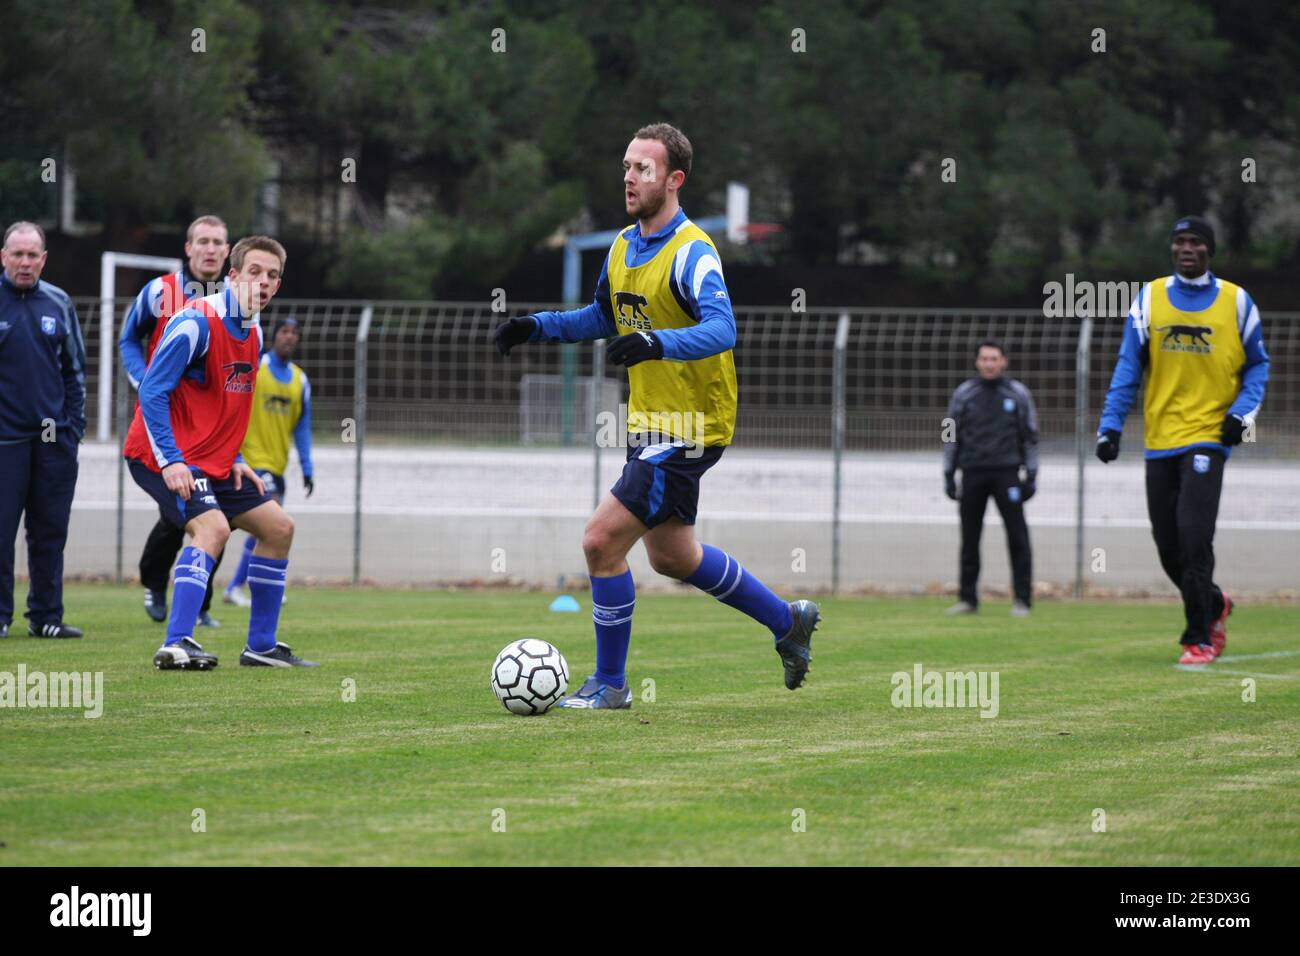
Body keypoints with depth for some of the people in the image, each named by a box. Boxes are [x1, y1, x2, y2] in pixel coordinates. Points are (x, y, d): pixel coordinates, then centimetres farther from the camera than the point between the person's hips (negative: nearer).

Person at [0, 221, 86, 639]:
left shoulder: (58, 303, 8)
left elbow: (75, 370, 15)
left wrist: (73, 425, 7)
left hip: (55, 439, 3)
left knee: (50, 532, 6)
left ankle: (46, 615, 12)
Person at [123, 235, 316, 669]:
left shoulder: (254, 333, 10)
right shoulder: (196, 322, -18)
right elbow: (152, 392, -20)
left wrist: (234, 461, 13)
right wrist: (170, 461, -26)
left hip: (211, 462, 9)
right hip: (167, 455, -9)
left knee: (278, 528, 10)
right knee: (212, 525, -30)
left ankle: (261, 646, 18)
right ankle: (175, 645, -35)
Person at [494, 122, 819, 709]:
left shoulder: (691, 252, -19)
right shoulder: (623, 247, 8)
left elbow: (722, 329, -32)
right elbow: (604, 316, 25)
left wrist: (658, 342, -47)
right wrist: (537, 326, 12)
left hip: (688, 430, -9)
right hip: (652, 424, 9)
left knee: (602, 541, -11)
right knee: (671, 556, 19)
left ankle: (609, 684, 2)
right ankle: (788, 621, 36)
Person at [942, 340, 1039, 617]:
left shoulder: (1018, 394, 5)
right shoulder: (963, 394, 7)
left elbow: (1030, 436, 7)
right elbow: (952, 436, 11)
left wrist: (1031, 476, 1)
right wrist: (949, 475, 5)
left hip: (1006, 474, -2)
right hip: (972, 474, 2)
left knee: (1017, 537, -7)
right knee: (969, 539, 4)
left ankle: (1022, 600, -4)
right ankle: (967, 599, 12)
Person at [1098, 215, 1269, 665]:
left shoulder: (1236, 302, 3)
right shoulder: (1149, 299, 6)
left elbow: (1258, 364, 11)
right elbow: (1127, 369, 7)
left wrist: (1243, 411, -5)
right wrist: (1111, 426, -2)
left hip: (1208, 436, -3)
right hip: (1160, 438, 3)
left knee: (1194, 537, -16)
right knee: (1168, 547, 5)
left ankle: (1199, 638, -8)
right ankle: (1214, 605, 32)